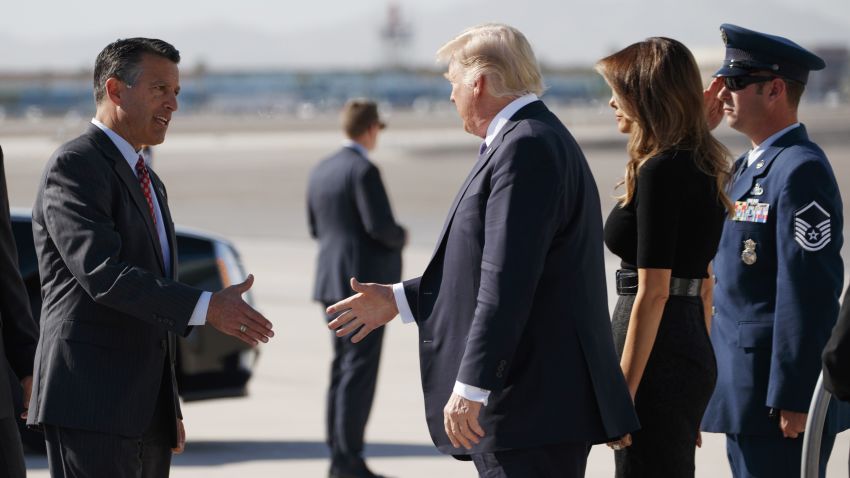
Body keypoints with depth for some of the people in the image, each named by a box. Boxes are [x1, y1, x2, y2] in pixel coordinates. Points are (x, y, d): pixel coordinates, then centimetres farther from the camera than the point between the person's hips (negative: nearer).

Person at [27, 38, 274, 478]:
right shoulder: (74, 166, -8)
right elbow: (102, 273, -22)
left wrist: (170, 409, 23)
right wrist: (206, 308, -28)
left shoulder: (147, 183, 22)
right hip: (91, 409, -9)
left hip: (146, 412, 9)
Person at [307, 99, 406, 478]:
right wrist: (400, 237, -1)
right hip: (364, 282, -9)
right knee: (359, 369, -8)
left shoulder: (322, 171, 12)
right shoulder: (364, 171, -14)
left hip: (332, 282, 9)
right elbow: (381, 226, -20)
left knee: (343, 366, 13)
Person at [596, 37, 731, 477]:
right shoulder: (703, 169, 13)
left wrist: (620, 395, -16)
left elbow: (653, 292, -18)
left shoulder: (659, 172, -15)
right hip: (693, 354, 9)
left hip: (658, 358, -9)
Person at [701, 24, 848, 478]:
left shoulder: (801, 171, -16)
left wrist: (792, 400, -22)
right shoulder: (748, 166, 16)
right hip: (748, 391, 10)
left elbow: (809, 294, -21)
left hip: (781, 393, -10)